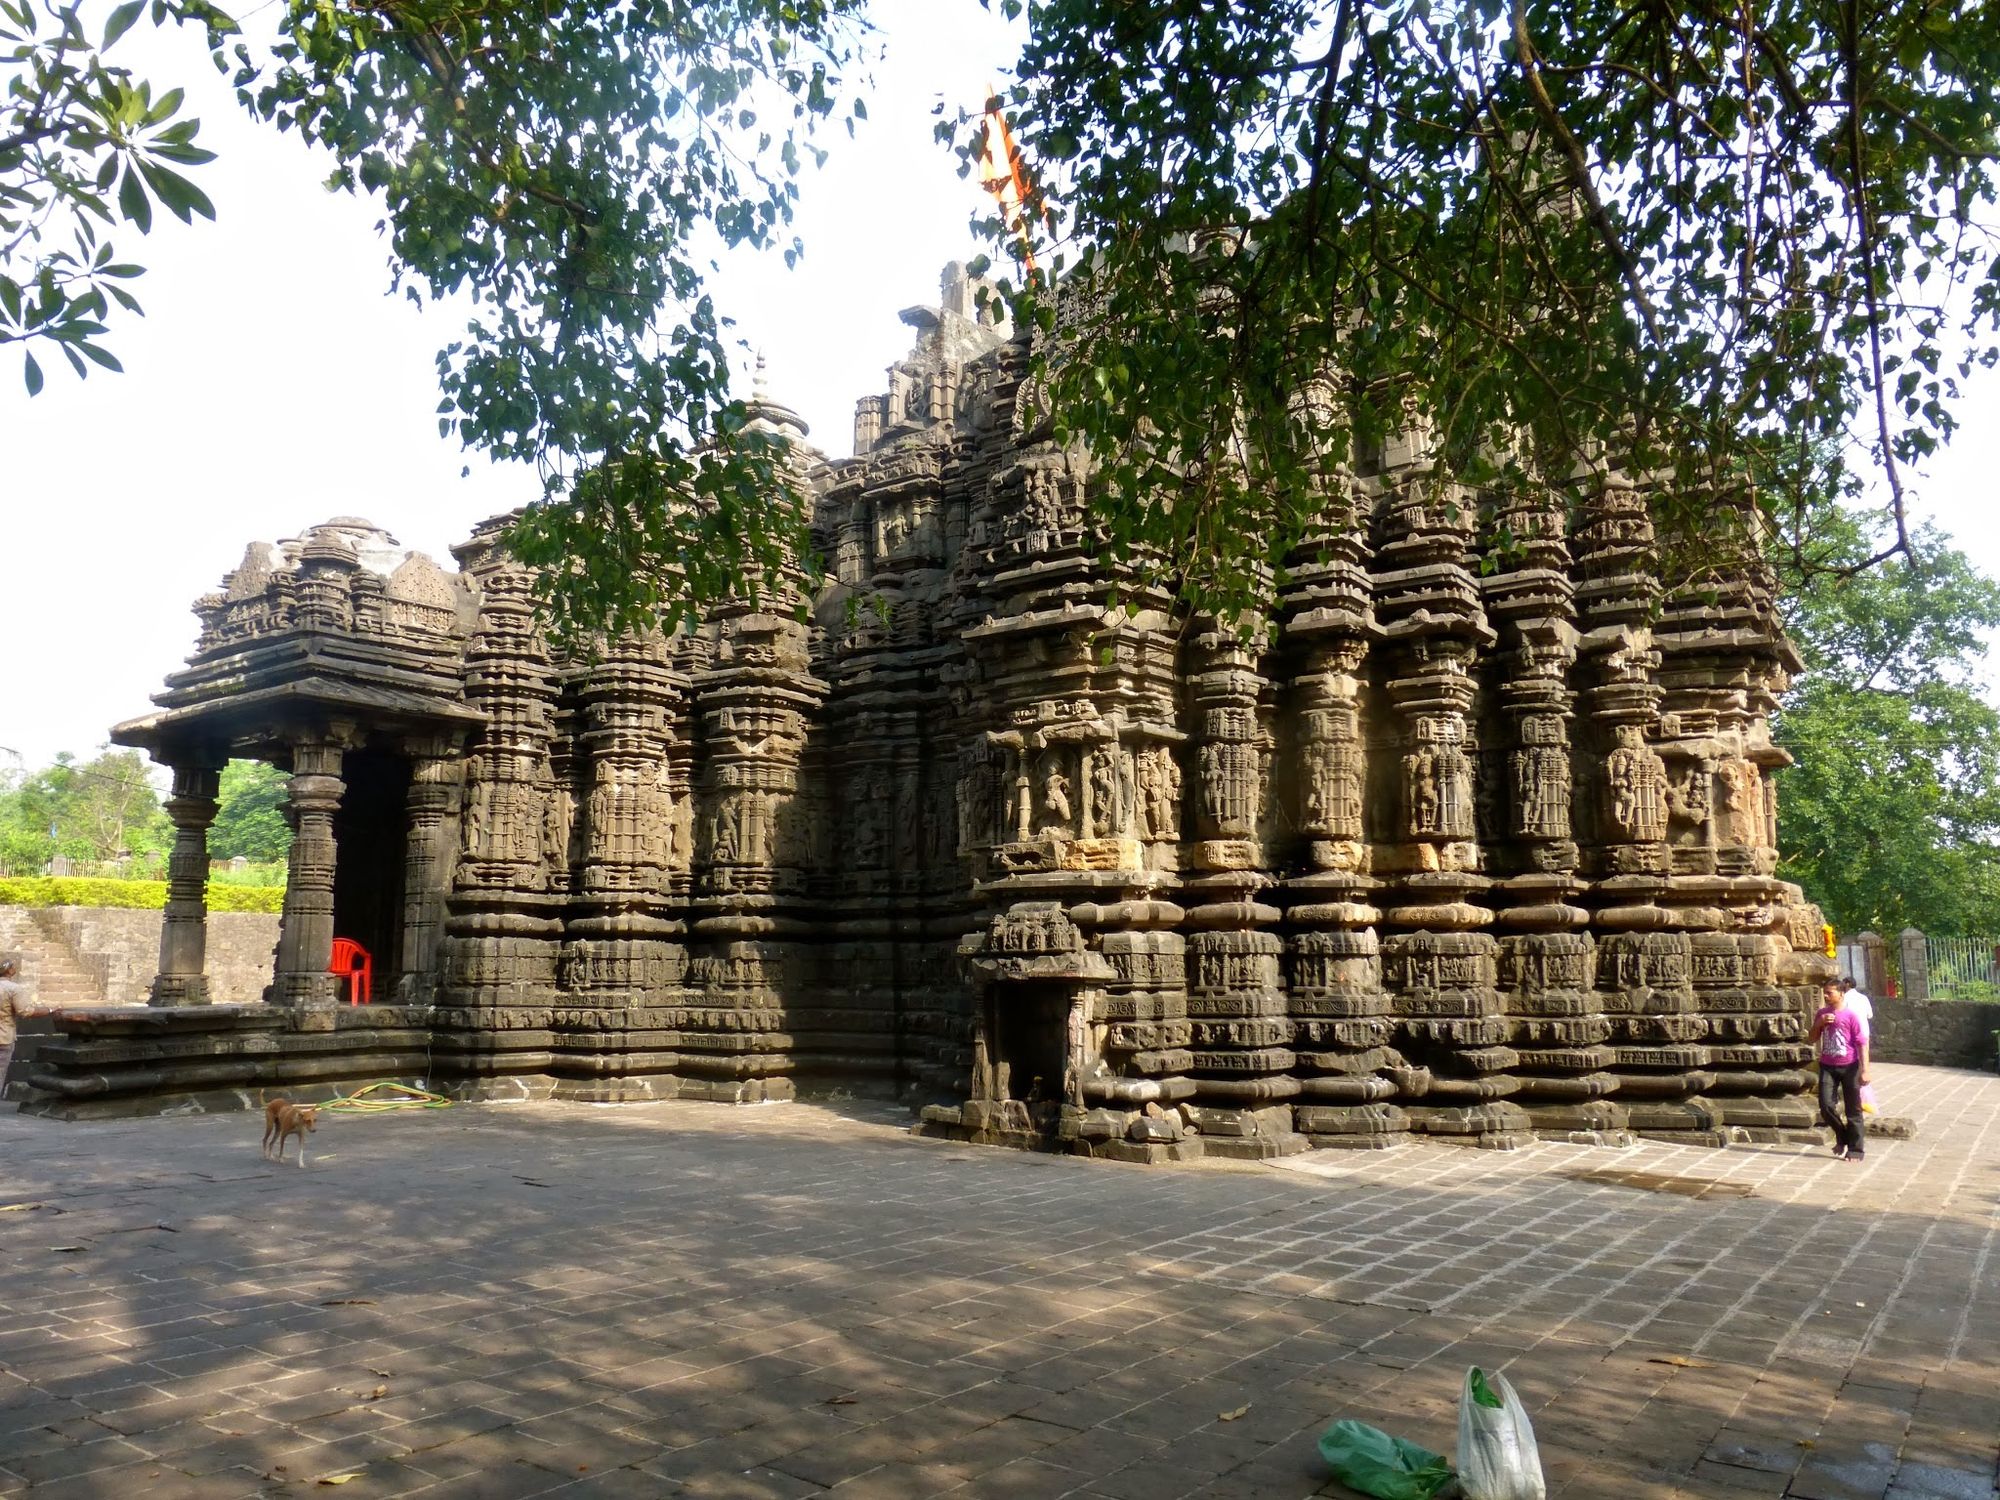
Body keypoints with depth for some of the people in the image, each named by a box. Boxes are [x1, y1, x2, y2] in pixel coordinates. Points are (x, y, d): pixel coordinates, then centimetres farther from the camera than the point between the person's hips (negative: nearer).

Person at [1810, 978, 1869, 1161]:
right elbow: (1813, 1039, 13)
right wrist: (1819, 1023, -6)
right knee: (1826, 1106, -5)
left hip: (1849, 1066, -4)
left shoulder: (1850, 1016, -8)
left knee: (1853, 1110, 3)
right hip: (1827, 1066, 4)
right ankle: (1843, 1138, 18)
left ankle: (1855, 1149, 10)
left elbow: (1862, 1043, -9)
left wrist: (1864, 1070, -14)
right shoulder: (1822, 1013, 7)